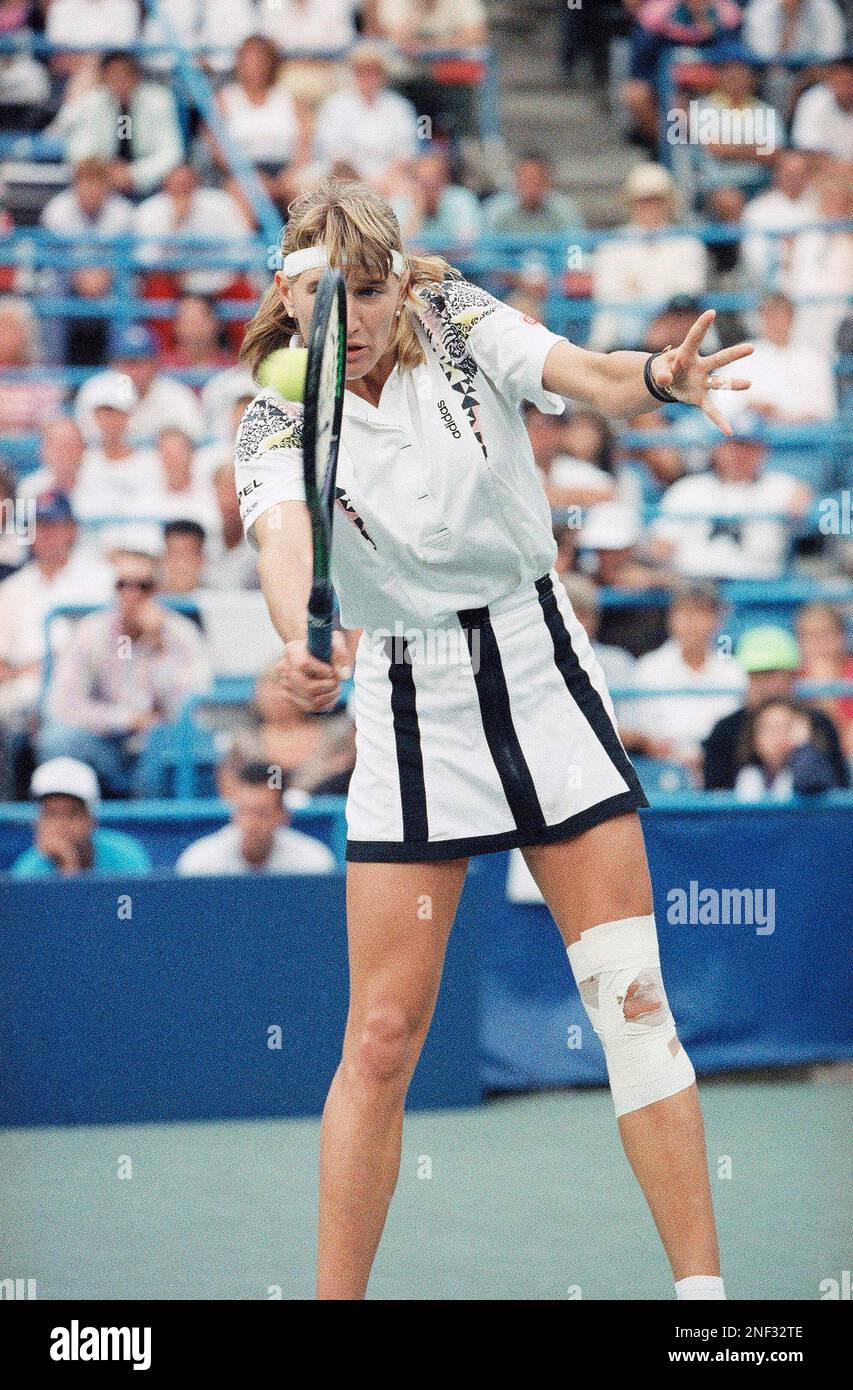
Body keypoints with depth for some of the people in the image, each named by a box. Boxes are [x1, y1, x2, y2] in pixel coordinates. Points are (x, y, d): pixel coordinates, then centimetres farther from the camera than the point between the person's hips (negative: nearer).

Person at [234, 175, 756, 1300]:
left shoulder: (461, 326, -4)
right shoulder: (277, 426, -6)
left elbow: (587, 376, -22)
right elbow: (284, 540, -27)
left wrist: (657, 378, -45)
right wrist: (301, 641, -49)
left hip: (543, 676, 1)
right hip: (410, 713, -1)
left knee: (633, 998, -3)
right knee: (382, 1040, -3)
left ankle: (703, 1284, 2)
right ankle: (336, 1298, 7)